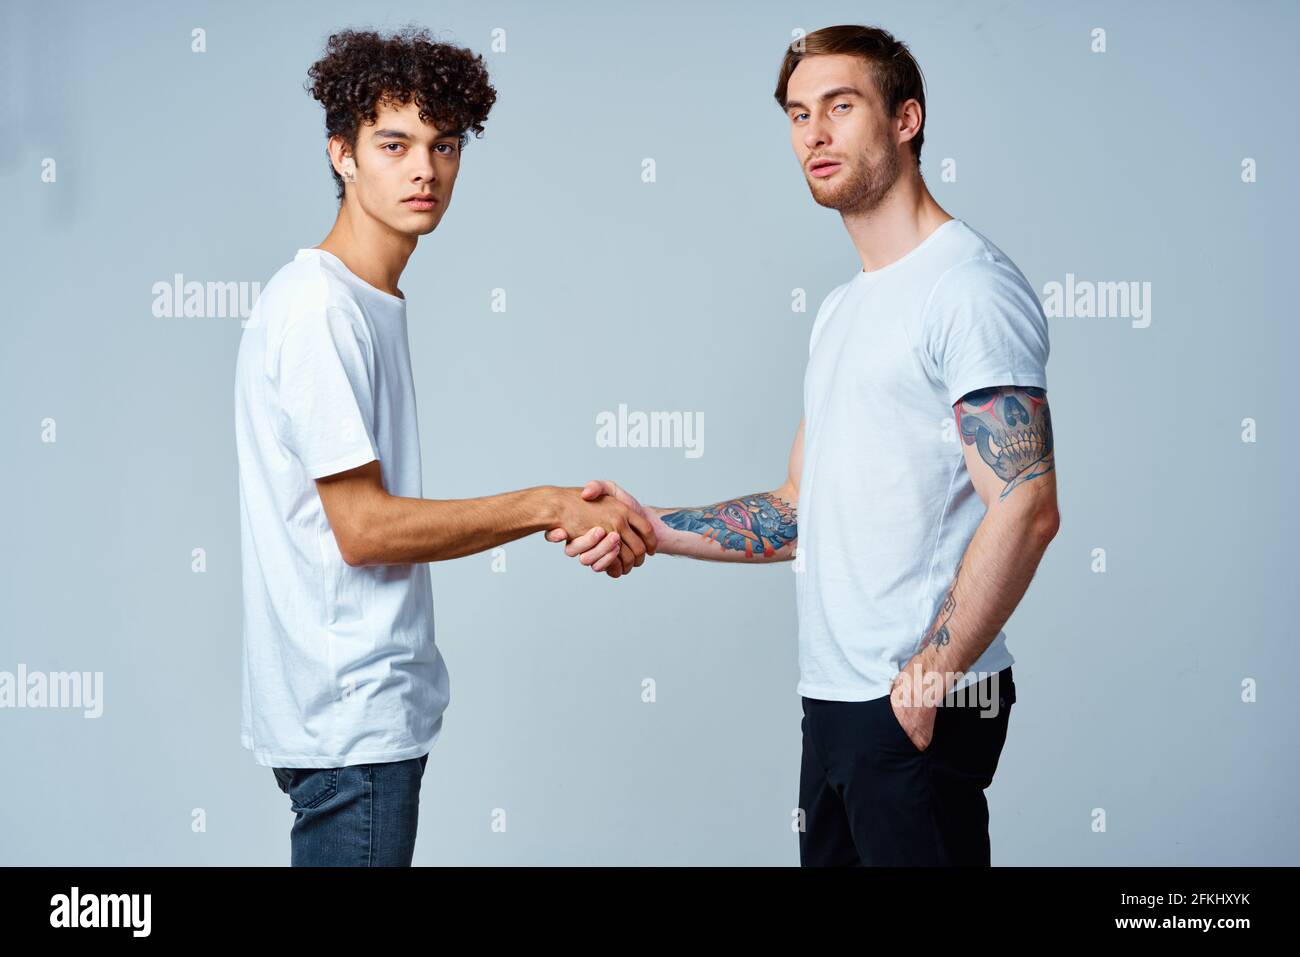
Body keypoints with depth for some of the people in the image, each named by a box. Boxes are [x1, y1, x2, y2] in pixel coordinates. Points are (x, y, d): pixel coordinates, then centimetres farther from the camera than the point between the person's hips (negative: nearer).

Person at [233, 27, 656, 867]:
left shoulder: (377, 301, 13)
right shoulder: (316, 307, -16)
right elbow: (363, 528, -17)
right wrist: (546, 507, -11)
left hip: (382, 702, 9)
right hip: (349, 718, -9)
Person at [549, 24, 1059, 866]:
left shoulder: (971, 285, -11)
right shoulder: (844, 309, 19)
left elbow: (1025, 510, -19)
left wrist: (922, 685, -20)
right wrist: (651, 527, 7)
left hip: (920, 709, -9)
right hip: (837, 700, 9)